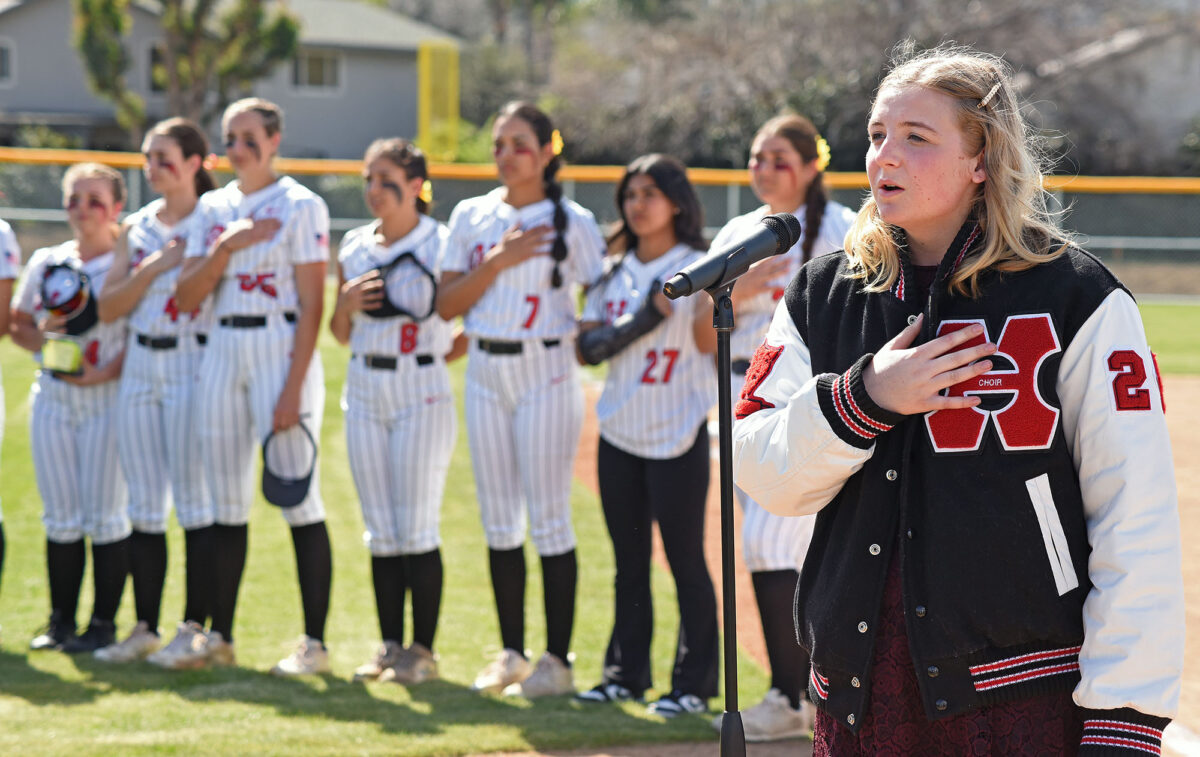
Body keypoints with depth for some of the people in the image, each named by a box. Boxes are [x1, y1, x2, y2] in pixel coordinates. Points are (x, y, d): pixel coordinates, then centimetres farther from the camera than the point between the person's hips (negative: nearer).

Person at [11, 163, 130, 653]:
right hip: (52, 398, 5)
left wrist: (102, 374, -20)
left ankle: (104, 623, 3)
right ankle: (60, 621, 14)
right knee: (60, 517, 8)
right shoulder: (46, 263, 11)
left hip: (107, 398, -5)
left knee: (105, 515, -3)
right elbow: (17, 324, 16)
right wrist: (40, 338, -6)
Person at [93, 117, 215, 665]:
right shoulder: (137, 228, 13)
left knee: (193, 500, -5)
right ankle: (145, 628, 13)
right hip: (140, 367, 6)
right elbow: (109, 307, 4)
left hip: (192, 366, -6)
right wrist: (153, 266, -7)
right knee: (143, 505, 7)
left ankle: (195, 628, 0)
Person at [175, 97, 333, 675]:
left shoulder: (300, 206, -5)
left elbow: (311, 306, -10)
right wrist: (226, 246, -10)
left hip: (280, 350, -6)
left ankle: (315, 643, -2)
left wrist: (294, 387, -17)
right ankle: (219, 637, 15)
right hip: (222, 353, 6)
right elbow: (186, 297, 6)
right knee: (225, 501, 9)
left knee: (298, 498, -6)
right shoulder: (214, 207, 13)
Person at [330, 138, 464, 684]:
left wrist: (437, 356, -15)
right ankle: (390, 647, 13)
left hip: (421, 393, -5)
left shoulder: (441, 246, -6)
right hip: (365, 393, 5)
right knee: (381, 531, 7)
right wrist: (346, 303, -2)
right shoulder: (354, 247, 9)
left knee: (417, 528, -5)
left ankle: (422, 650, 1)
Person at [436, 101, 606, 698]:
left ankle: (557, 660, 0)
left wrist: (587, 341, -18)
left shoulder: (571, 222, -3)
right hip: (485, 374, 4)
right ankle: (511, 653, 15)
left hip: (546, 374, -4)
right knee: (498, 518, 7)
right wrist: (498, 260, -11)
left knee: (549, 517, -4)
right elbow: (446, 305, 0)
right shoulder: (472, 217, 7)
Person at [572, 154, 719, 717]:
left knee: (686, 559, -3)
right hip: (619, 432, 6)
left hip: (677, 435, -6)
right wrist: (641, 320, -11)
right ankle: (627, 673, 19)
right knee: (628, 561, 12)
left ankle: (694, 682, 3)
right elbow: (586, 348, 5)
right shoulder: (615, 272, 11)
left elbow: (710, 343, -17)